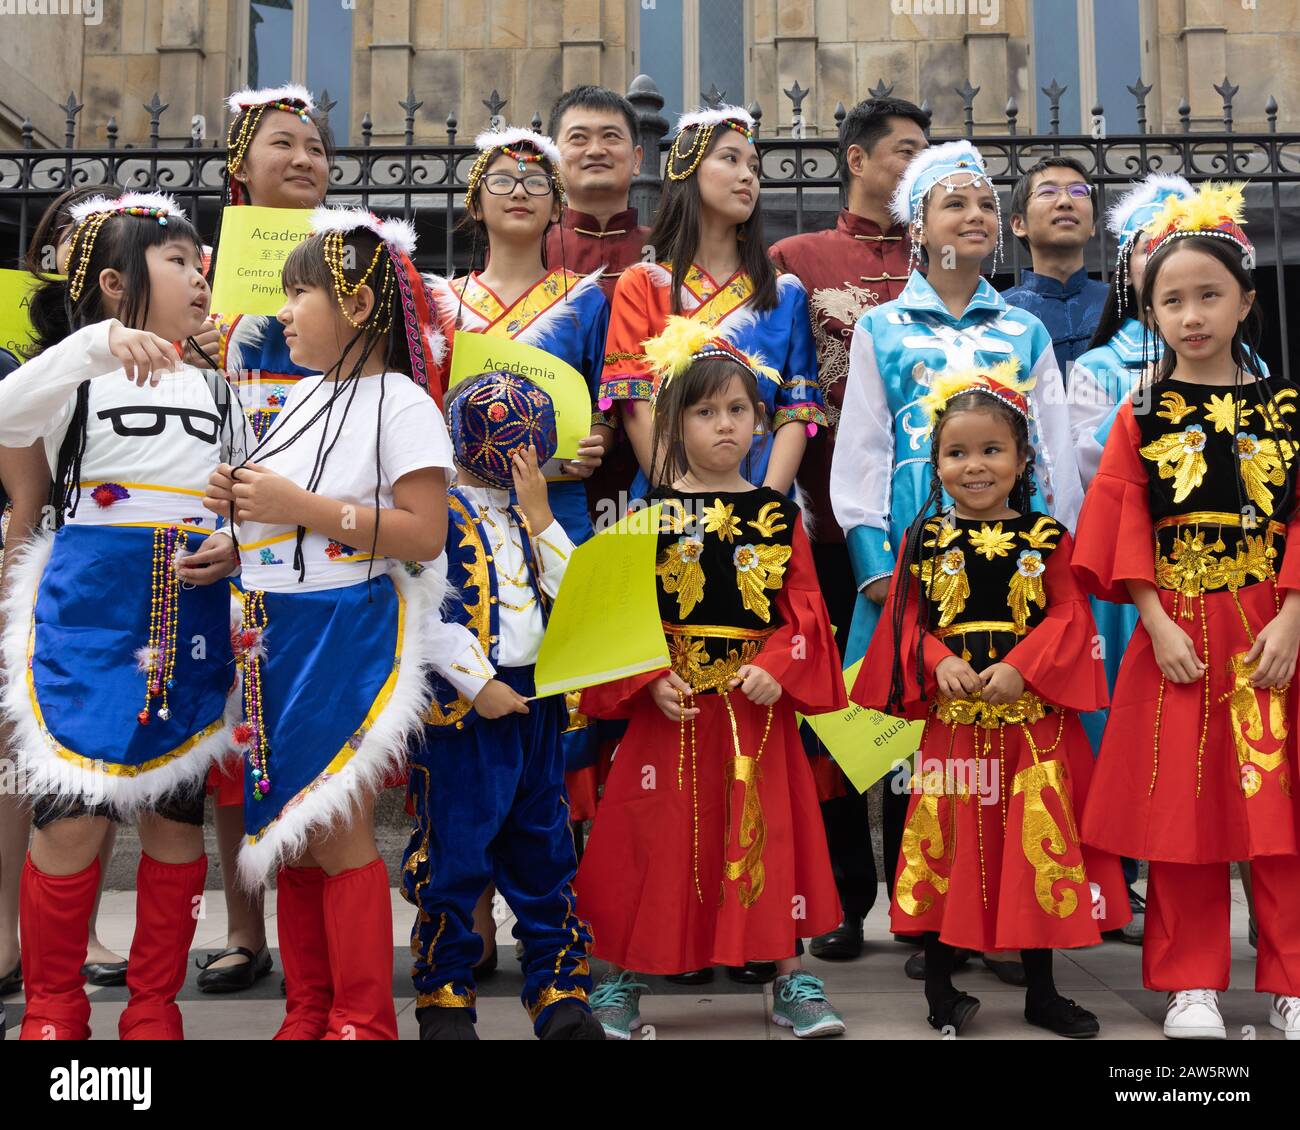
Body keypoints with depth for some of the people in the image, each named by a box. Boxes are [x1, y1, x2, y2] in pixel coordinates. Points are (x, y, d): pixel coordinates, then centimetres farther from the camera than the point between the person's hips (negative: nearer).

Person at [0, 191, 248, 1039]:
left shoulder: (217, 389, 15)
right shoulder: (78, 374, 2)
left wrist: (236, 548, -5)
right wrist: (98, 344, -30)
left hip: (193, 618, 4)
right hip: (90, 610, -4)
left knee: (177, 812, 6)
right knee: (73, 810, -6)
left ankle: (155, 1009, 20)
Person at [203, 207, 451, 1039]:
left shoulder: (400, 404, -10)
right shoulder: (305, 394, 15)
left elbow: (425, 534, -19)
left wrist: (299, 506, -19)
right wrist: (241, 502, 4)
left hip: (348, 635, -8)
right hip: (274, 631, 8)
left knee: (337, 830, -3)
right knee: (289, 830, 12)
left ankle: (363, 1022, 10)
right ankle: (308, 1015, 23)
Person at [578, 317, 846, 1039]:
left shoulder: (777, 515, 5)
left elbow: (804, 608, 2)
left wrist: (776, 669, -13)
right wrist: (652, 680, -14)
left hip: (758, 704, 1)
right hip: (671, 704, -1)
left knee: (769, 832, 7)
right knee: (658, 836, 4)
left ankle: (790, 978, 21)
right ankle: (621, 978, 19)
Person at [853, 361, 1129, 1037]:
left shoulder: (1046, 539, 3)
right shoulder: (925, 539, 4)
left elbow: (1068, 617, -3)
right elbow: (906, 619, 4)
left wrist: (1021, 668, -17)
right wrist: (939, 663, -14)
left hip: (1033, 716, 0)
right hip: (951, 717, 0)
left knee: (1037, 842, 7)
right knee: (949, 842, 6)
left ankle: (1041, 992, 24)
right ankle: (940, 987, 22)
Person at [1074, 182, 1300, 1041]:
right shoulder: (1143, 417, 5)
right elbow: (1125, 526, 0)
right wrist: (1158, 625, -10)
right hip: (1177, 634, 0)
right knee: (1182, 808, 5)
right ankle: (1191, 983, 17)